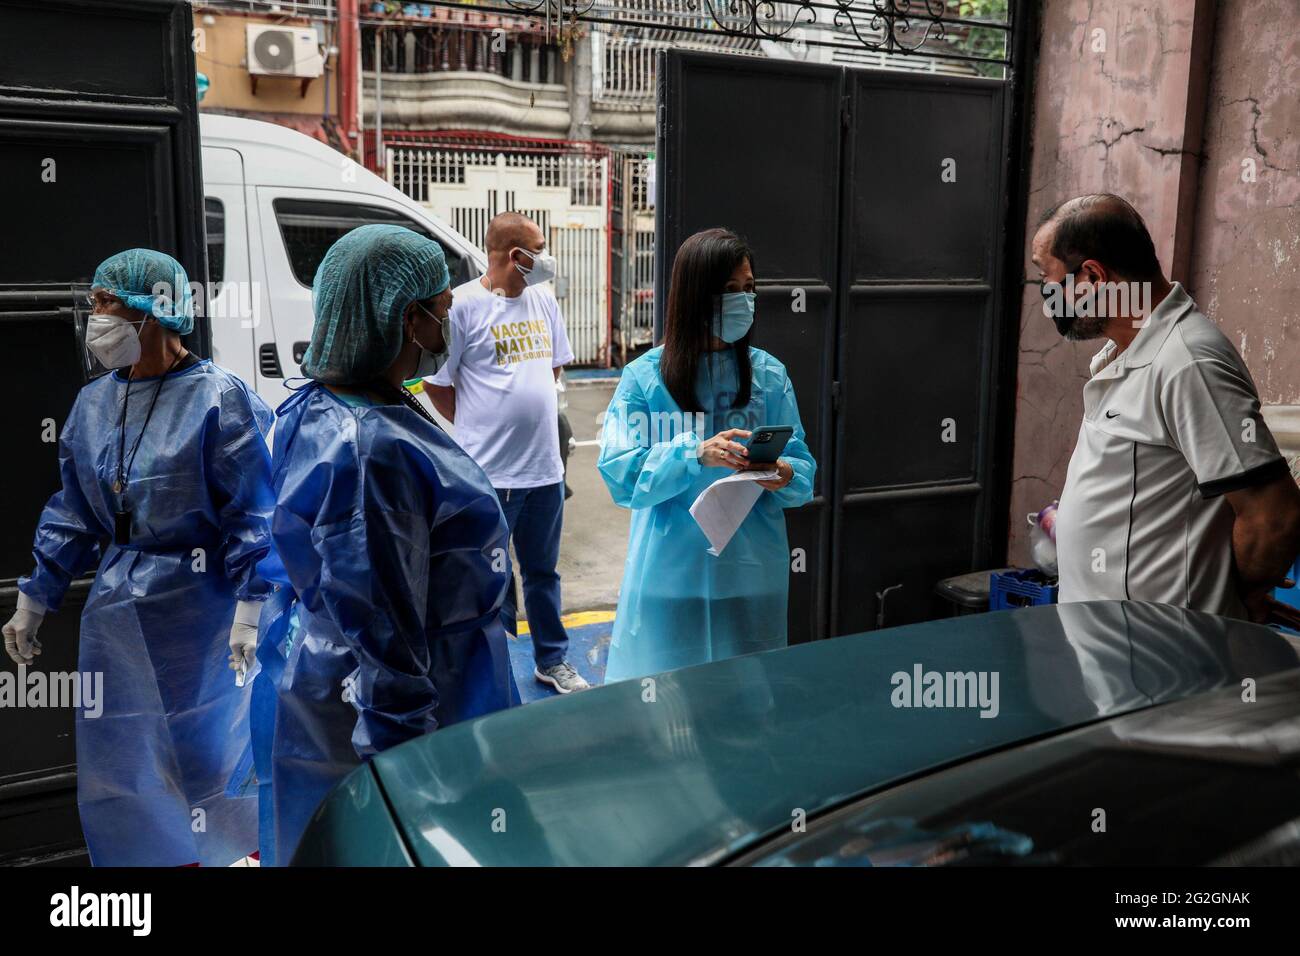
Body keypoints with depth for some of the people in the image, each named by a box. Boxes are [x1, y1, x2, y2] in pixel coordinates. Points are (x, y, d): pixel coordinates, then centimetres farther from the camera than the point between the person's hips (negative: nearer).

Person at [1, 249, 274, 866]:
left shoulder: (218, 398, -13)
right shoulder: (92, 404, 7)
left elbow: (253, 513, -13)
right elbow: (72, 513, 13)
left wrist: (250, 610, -17)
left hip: (196, 607, -6)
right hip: (116, 610, 6)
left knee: (203, 748, 7)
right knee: (116, 762, 13)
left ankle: (247, 847, 32)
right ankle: (144, 855, 33)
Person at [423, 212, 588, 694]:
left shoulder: (543, 301, 8)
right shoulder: (463, 305, -12)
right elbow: (436, 383, -7)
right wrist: (477, 426, 2)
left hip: (545, 468, 6)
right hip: (490, 473, -6)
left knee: (543, 571, 19)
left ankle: (552, 661, 34)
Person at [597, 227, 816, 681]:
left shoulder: (769, 374, 5)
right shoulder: (645, 376, -3)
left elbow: (803, 465, 5)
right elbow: (619, 473, -10)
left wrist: (786, 477, -18)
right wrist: (696, 455, -24)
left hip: (752, 575, 2)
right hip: (671, 575, -2)